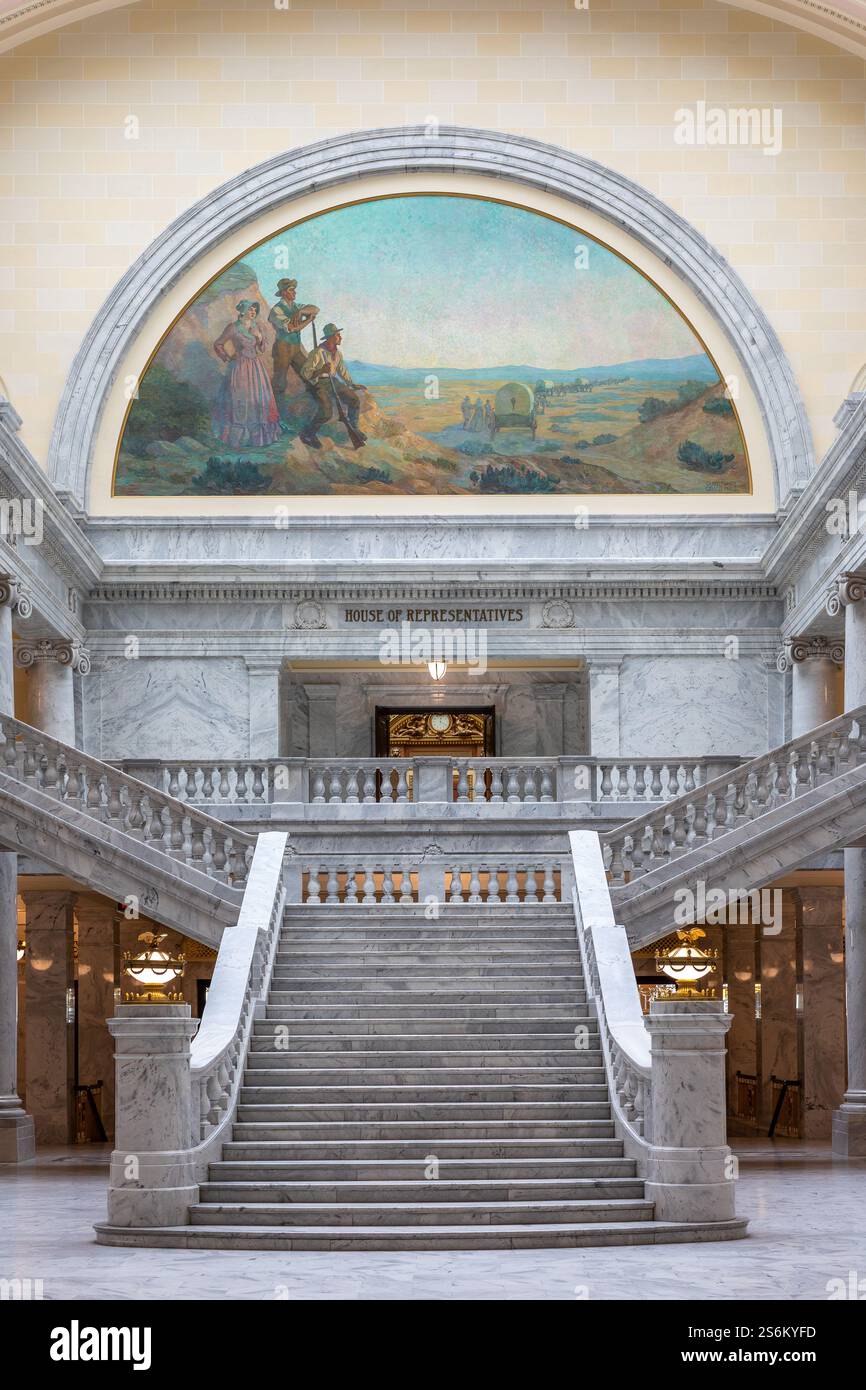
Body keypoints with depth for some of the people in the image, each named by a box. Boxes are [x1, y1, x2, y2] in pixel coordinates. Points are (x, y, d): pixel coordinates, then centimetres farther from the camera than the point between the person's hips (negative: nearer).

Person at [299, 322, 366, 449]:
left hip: (333, 382, 8)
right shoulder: (318, 352, -18)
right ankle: (307, 434, -10)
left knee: (354, 399, -3)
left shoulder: (337, 353, 8)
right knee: (326, 411, -28)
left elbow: (342, 371, 25)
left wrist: (352, 384, 26)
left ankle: (354, 428, 17)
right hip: (319, 383, -8)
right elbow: (304, 372, -20)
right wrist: (321, 371, -34)